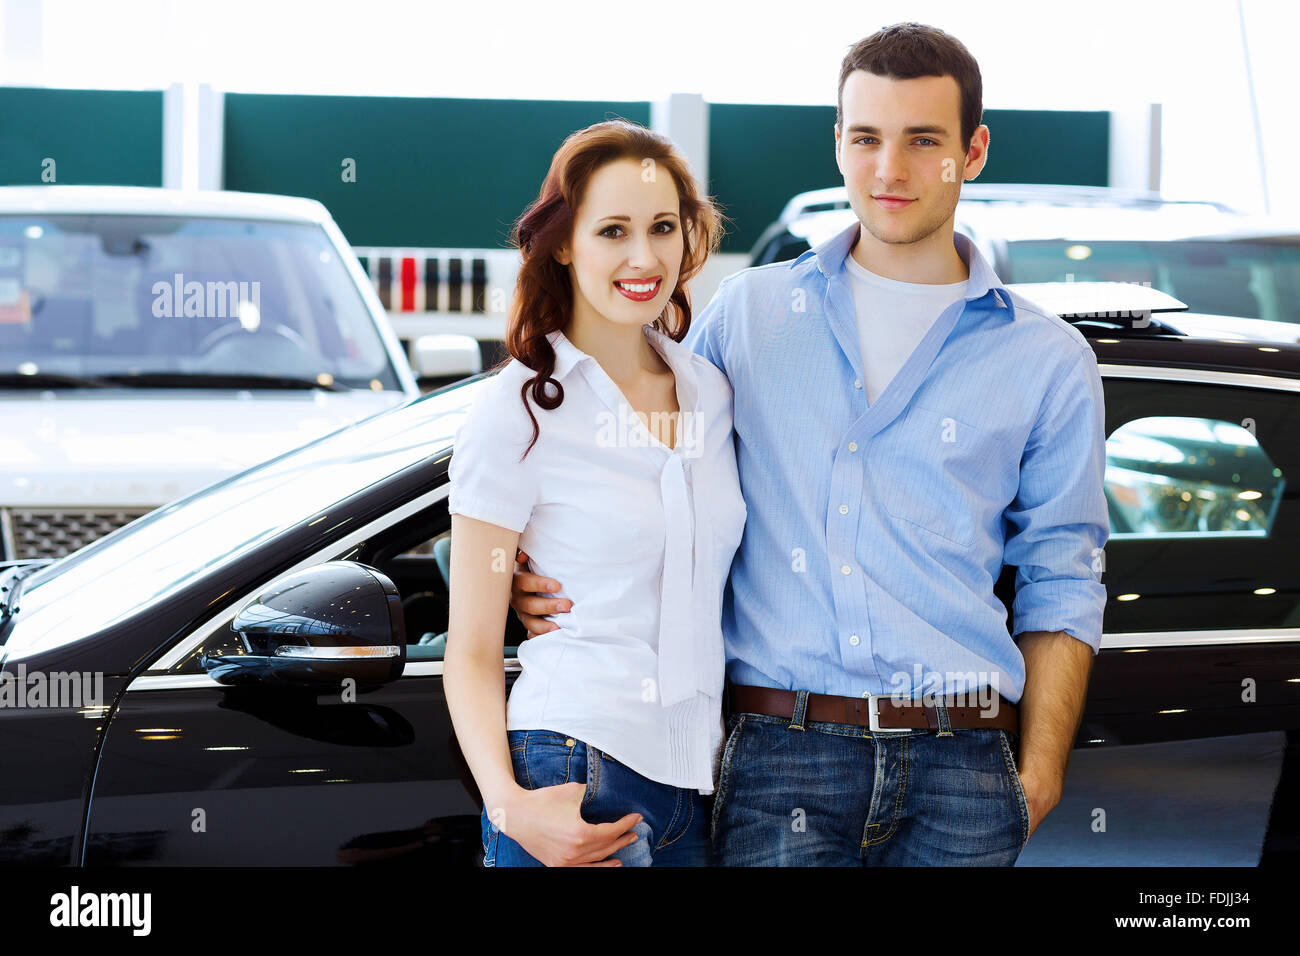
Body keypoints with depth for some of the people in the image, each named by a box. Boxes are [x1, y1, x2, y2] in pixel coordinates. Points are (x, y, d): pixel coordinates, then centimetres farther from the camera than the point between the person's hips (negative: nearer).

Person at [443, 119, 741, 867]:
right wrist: (506, 800, -19)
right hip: (571, 782, -5)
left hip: (699, 783, 5)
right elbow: (471, 650, -5)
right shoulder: (520, 412, -5)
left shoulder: (714, 394, 10)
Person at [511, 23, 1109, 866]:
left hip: (957, 773, 0)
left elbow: (1061, 589, 10)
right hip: (780, 761, 0)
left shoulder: (1049, 361, 8)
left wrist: (1039, 775, 1)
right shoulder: (745, 313, 10)